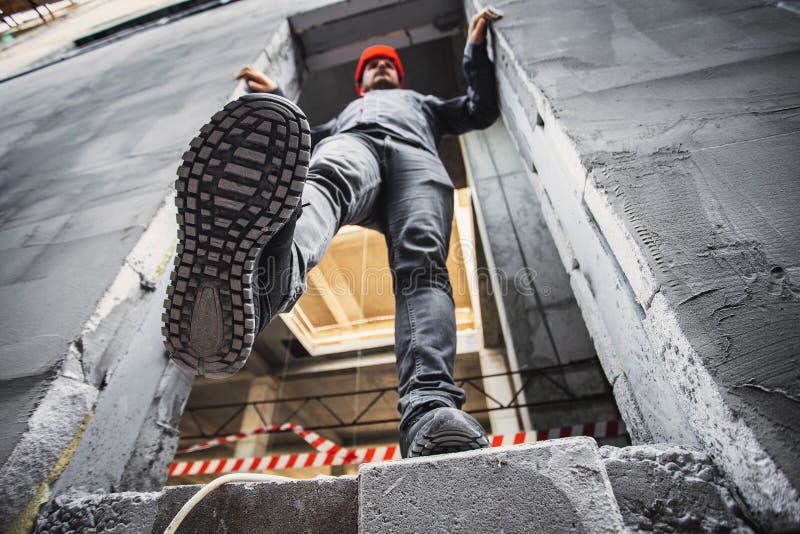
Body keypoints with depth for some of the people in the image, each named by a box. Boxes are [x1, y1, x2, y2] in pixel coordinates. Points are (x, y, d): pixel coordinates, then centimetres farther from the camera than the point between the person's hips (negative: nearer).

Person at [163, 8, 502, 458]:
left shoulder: (424, 104, 49)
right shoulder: (348, 112, 49)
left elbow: (484, 109, 42)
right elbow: (306, 137, 37)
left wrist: (476, 48, 43)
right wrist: (275, 99, 44)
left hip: (416, 155, 1)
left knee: (422, 262, -33)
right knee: (324, 180, -40)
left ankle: (429, 409, -55)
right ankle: (261, 278, -74)